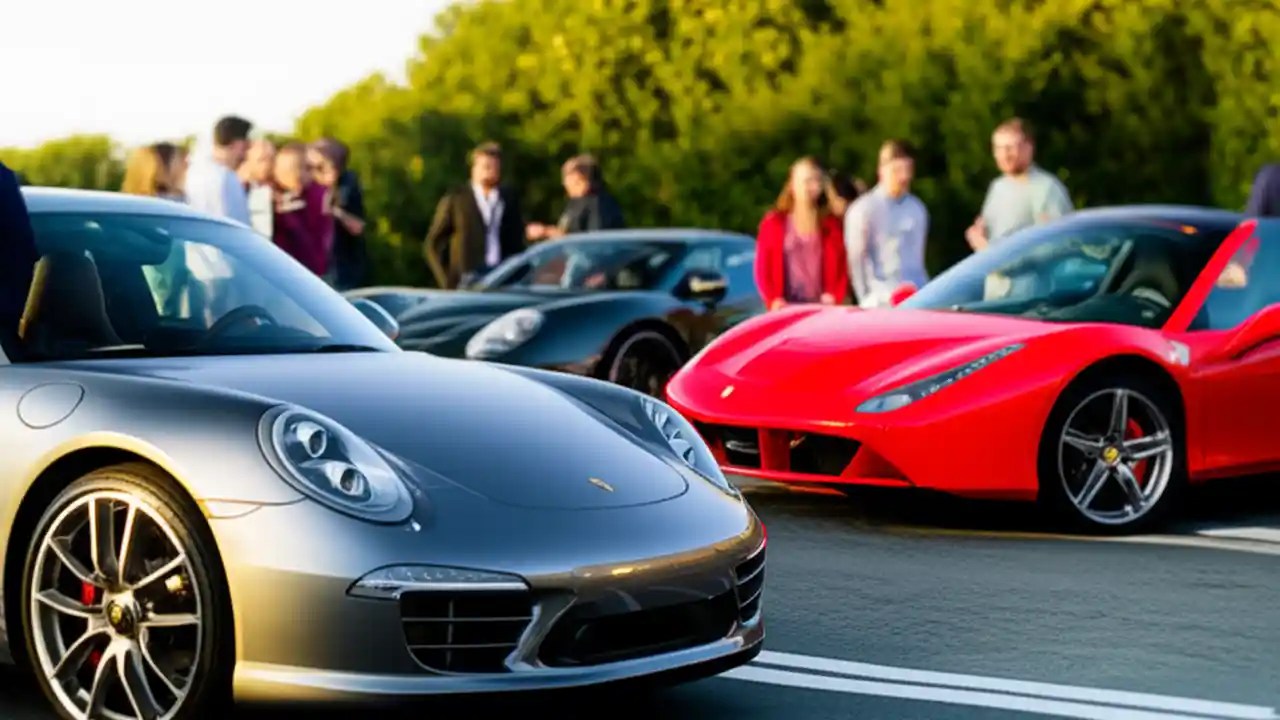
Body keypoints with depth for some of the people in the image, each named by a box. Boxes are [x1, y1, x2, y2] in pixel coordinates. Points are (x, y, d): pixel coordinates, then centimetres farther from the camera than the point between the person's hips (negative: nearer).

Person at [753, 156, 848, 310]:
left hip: (822, 308, 1)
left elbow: (842, 266, 7)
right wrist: (773, 300, -11)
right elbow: (762, 268, 4)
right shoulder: (773, 223, 7)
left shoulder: (831, 224, 10)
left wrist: (834, 295, -10)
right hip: (786, 308, -1)